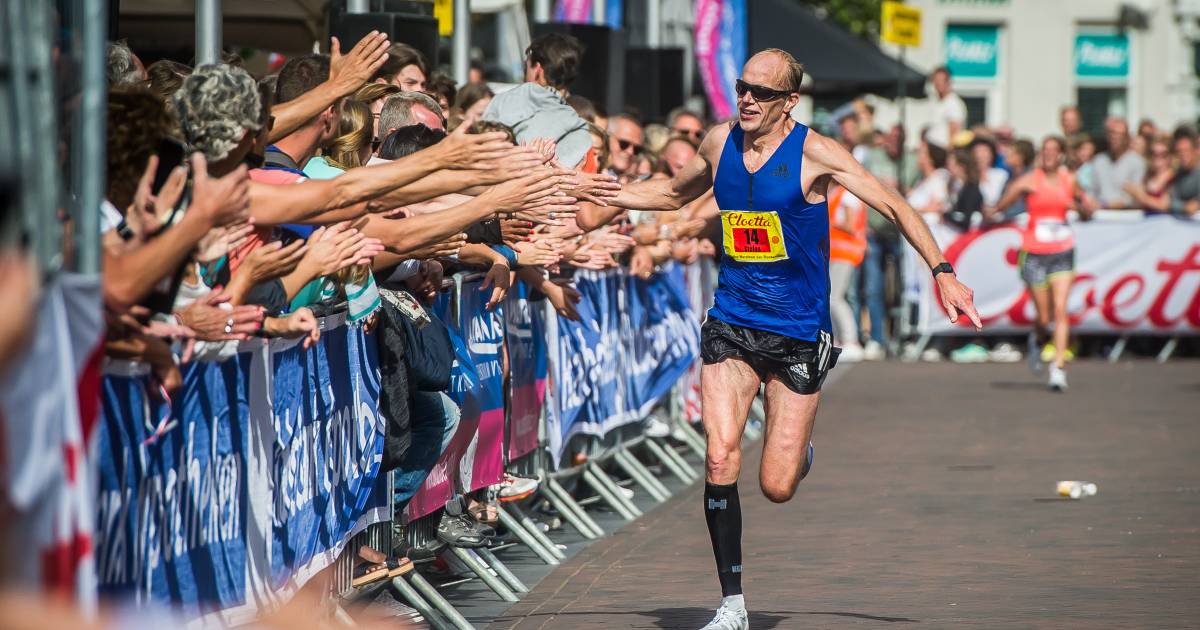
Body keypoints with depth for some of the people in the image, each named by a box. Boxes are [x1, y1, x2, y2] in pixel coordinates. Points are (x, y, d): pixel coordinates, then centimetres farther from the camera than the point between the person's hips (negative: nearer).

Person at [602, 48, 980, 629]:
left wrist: (942, 272, -20)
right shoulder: (719, 144, 3)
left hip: (798, 333, -3)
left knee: (777, 488, -4)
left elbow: (893, 206, -10)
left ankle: (799, 454, 36)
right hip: (731, 325, 3)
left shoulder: (814, 154, -11)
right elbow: (672, 194, 23)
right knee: (720, 458, -15)